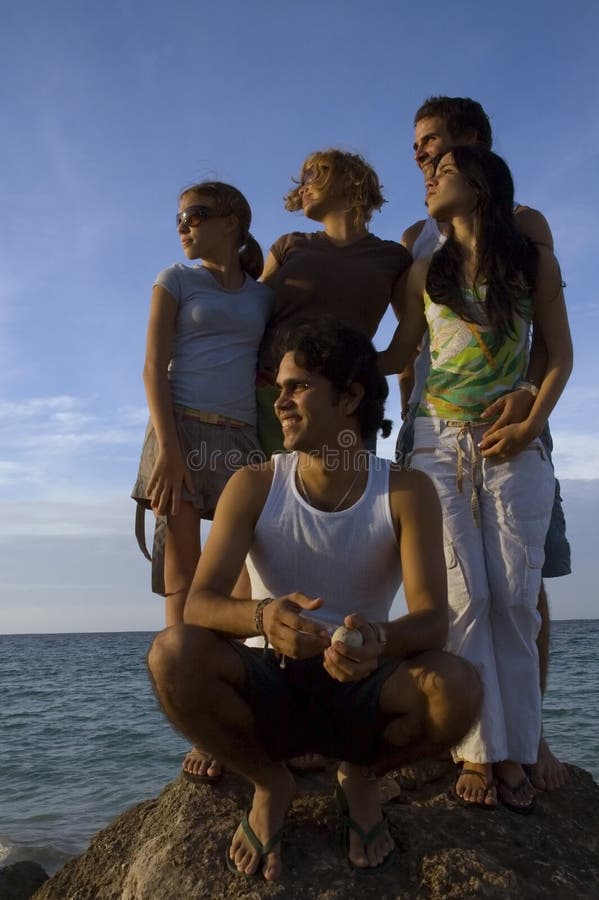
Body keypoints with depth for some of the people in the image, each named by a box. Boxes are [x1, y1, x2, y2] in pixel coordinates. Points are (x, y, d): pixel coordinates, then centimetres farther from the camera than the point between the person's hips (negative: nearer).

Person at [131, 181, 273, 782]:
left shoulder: (264, 296, 17)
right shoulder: (176, 281, 10)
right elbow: (154, 367, 0)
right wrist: (167, 446, -13)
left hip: (245, 439, 3)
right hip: (183, 428, -2)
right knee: (182, 580, -6)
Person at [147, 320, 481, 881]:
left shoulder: (407, 493, -10)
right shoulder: (253, 487, -9)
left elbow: (432, 617, -19)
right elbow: (198, 603, -18)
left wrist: (379, 640, -43)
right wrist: (262, 616, -41)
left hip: (361, 694, 0)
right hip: (272, 692, 1)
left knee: (456, 687, -31)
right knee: (173, 652, -29)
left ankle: (361, 777, 5)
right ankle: (269, 783, 1)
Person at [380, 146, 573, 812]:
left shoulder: (534, 262, 7)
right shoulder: (427, 272, 12)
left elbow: (560, 357, 6)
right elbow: (396, 357, 18)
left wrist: (531, 426, -7)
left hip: (513, 447, -1)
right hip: (442, 444, 1)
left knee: (513, 601, -5)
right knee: (463, 599, -6)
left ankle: (514, 753, 6)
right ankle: (478, 753, 2)